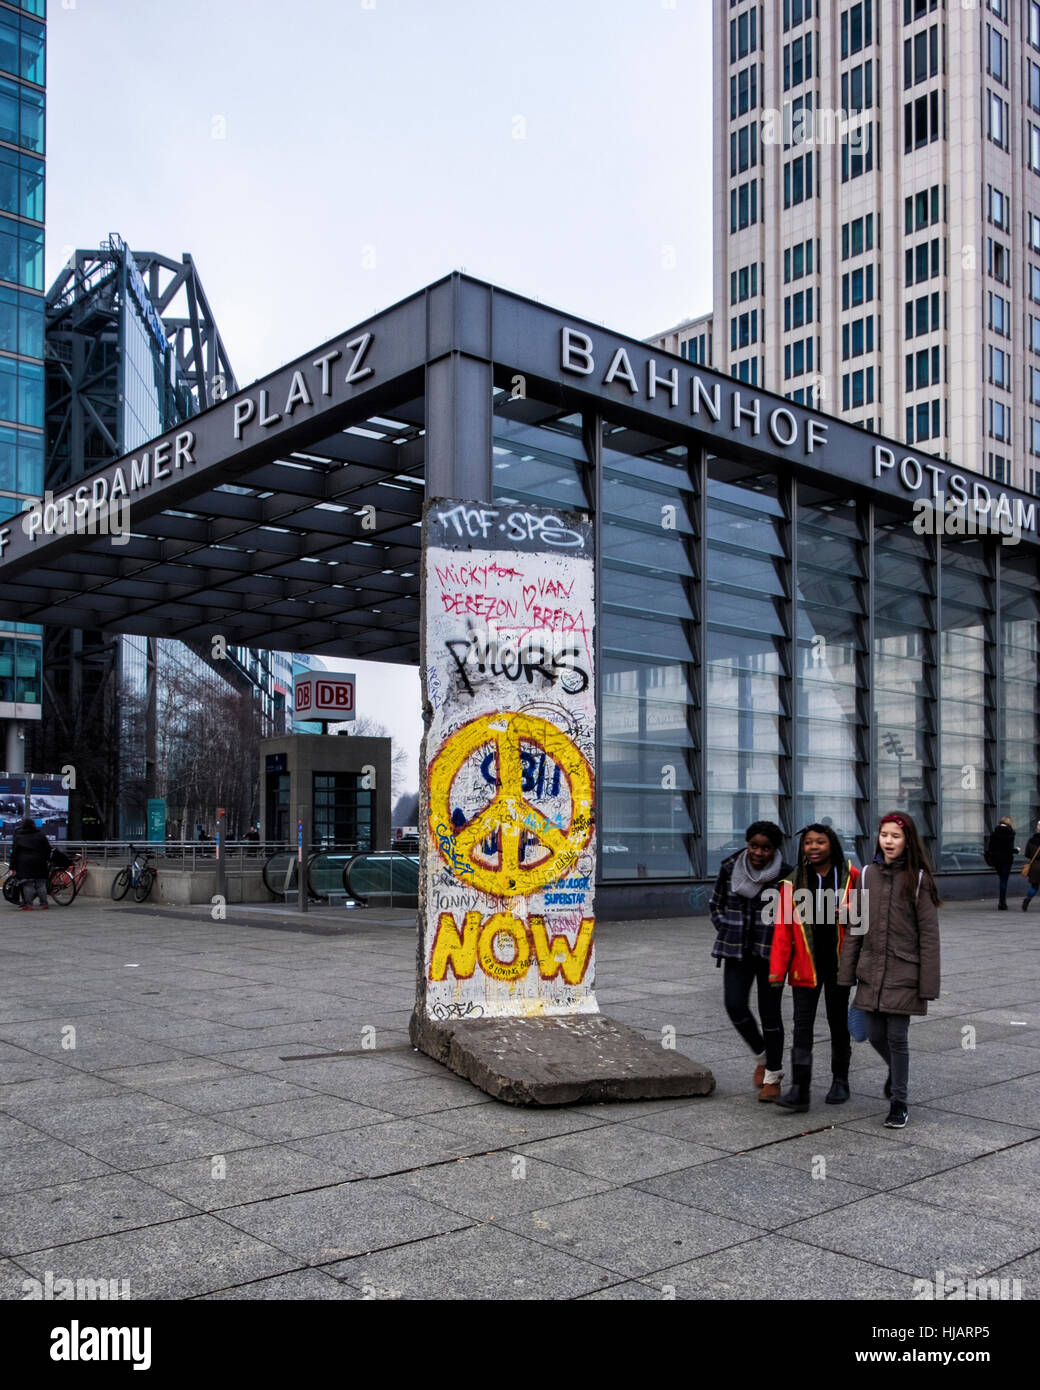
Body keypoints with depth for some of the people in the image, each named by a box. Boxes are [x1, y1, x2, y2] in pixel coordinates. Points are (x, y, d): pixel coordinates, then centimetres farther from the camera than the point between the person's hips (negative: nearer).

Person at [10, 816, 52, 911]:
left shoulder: (17, 836, 2)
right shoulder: (40, 834, 5)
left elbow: (14, 852, 1)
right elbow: (48, 849, 7)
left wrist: (13, 867, 3)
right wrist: (48, 860, 17)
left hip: (24, 864, -1)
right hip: (39, 863, 2)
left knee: (27, 885, -1)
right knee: (41, 884, 8)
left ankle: (28, 905, -3)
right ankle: (44, 903, 10)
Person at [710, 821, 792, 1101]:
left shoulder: (785, 876, -8)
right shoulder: (730, 868, 0)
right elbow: (715, 906, 14)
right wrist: (728, 933, 5)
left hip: (770, 951, -2)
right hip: (737, 950, 3)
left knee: (769, 1012, 2)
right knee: (735, 1005, -8)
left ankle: (773, 1076, 18)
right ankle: (762, 1056, 19)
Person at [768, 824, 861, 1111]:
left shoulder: (850, 876, -4)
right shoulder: (793, 882, -2)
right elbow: (782, 929, -3)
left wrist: (849, 912, -16)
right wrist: (777, 971, -7)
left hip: (838, 963, 0)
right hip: (806, 965, 0)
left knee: (838, 1022, 14)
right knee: (802, 1024, -5)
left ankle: (840, 1082, 30)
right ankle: (799, 1089, -6)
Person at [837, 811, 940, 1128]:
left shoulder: (918, 879, -8)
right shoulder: (868, 874, 3)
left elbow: (929, 935, -7)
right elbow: (855, 927, 7)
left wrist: (928, 984, -10)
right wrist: (846, 972, 6)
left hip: (903, 973, -4)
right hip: (872, 971, 4)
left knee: (897, 1036, 0)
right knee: (875, 1034, 11)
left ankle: (899, 1103, 15)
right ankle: (896, 1071, 42)